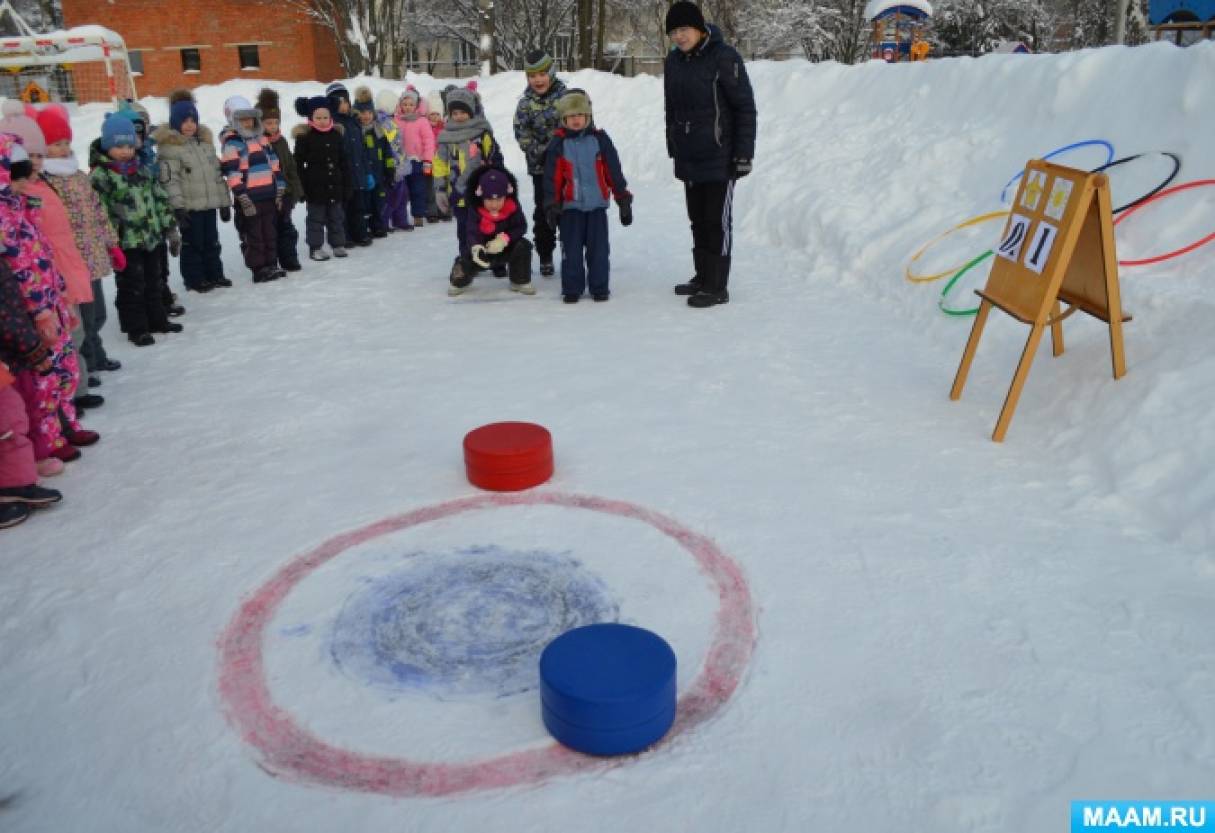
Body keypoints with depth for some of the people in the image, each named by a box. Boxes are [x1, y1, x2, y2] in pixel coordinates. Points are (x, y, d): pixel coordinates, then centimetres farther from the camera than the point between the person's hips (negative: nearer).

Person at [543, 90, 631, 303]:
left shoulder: (600, 140, 2)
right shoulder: (558, 144, 1)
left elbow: (614, 171, 4)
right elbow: (551, 177, 3)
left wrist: (623, 200, 4)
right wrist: (551, 205, 0)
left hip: (597, 204, 0)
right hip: (570, 206, 0)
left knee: (598, 249, 4)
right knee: (571, 250, 3)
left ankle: (599, 287, 15)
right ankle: (571, 289, 13)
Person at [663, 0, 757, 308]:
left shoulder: (724, 57, -11)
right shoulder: (673, 61, 9)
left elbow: (745, 107, -11)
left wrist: (744, 153, -15)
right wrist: (673, 149, 18)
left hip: (719, 157, -6)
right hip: (688, 158, 7)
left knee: (718, 222, -3)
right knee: (698, 220, 13)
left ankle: (717, 287, 2)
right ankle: (703, 276, 25)